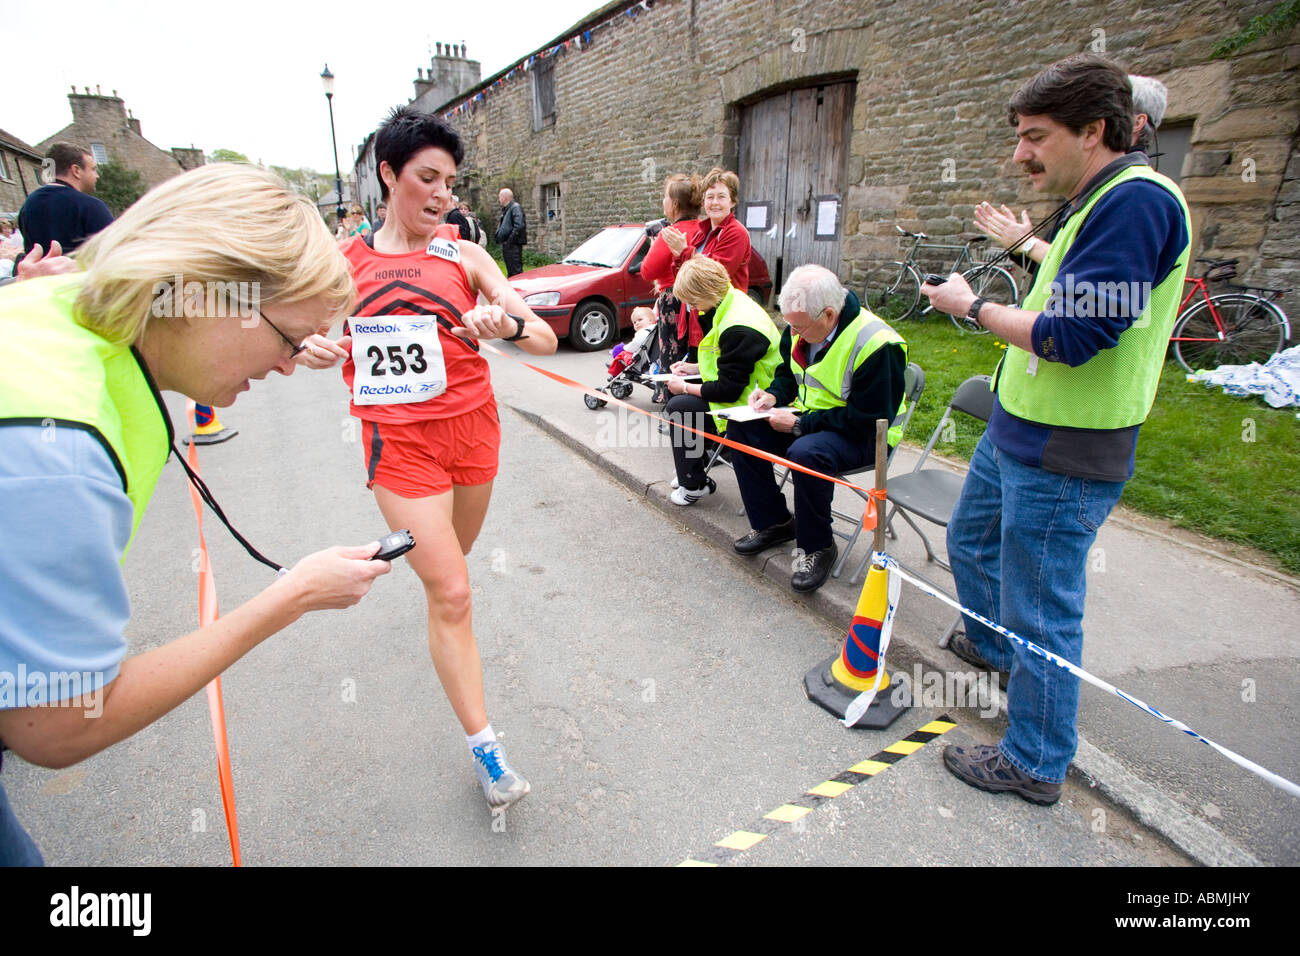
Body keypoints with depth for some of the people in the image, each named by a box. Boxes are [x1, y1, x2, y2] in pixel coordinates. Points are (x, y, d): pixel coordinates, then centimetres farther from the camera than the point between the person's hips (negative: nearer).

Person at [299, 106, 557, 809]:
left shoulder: (464, 256, 3)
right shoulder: (345, 261, 3)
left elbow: (547, 341, -5)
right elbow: (317, 337, 10)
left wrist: (509, 324, -28)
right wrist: (315, 350, -14)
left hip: (472, 425, 2)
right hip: (399, 438, -2)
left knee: (449, 568, 19)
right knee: (451, 593, -7)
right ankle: (484, 749, 7)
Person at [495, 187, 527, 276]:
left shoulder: (516, 207, -10)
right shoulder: (505, 209, 20)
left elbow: (519, 226, -22)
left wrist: (509, 241, -21)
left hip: (513, 246, -10)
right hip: (506, 246, 10)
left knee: (516, 271, -11)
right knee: (510, 272, 14)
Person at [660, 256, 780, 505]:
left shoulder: (738, 329, -28)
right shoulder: (731, 303, 5)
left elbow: (729, 390, -27)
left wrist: (686, 388, -14)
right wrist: (695, 368, 7)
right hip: (740, 389, 11)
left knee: (678, 408, -15)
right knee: (677, 395, 10)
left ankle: (693, 485, 0)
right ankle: (692, 472, 18)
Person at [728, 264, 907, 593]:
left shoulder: (875, 344, -26)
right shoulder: (801, 328, -2)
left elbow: (867, 420, -25)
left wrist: (800, 424, -26)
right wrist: (774, 395, -5)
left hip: (862, 436, -8)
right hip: (812, 417, 8)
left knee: (806, 453, -37)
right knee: (742, 428, -8)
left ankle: (818, 547, -12)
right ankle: (773, 522, 5)